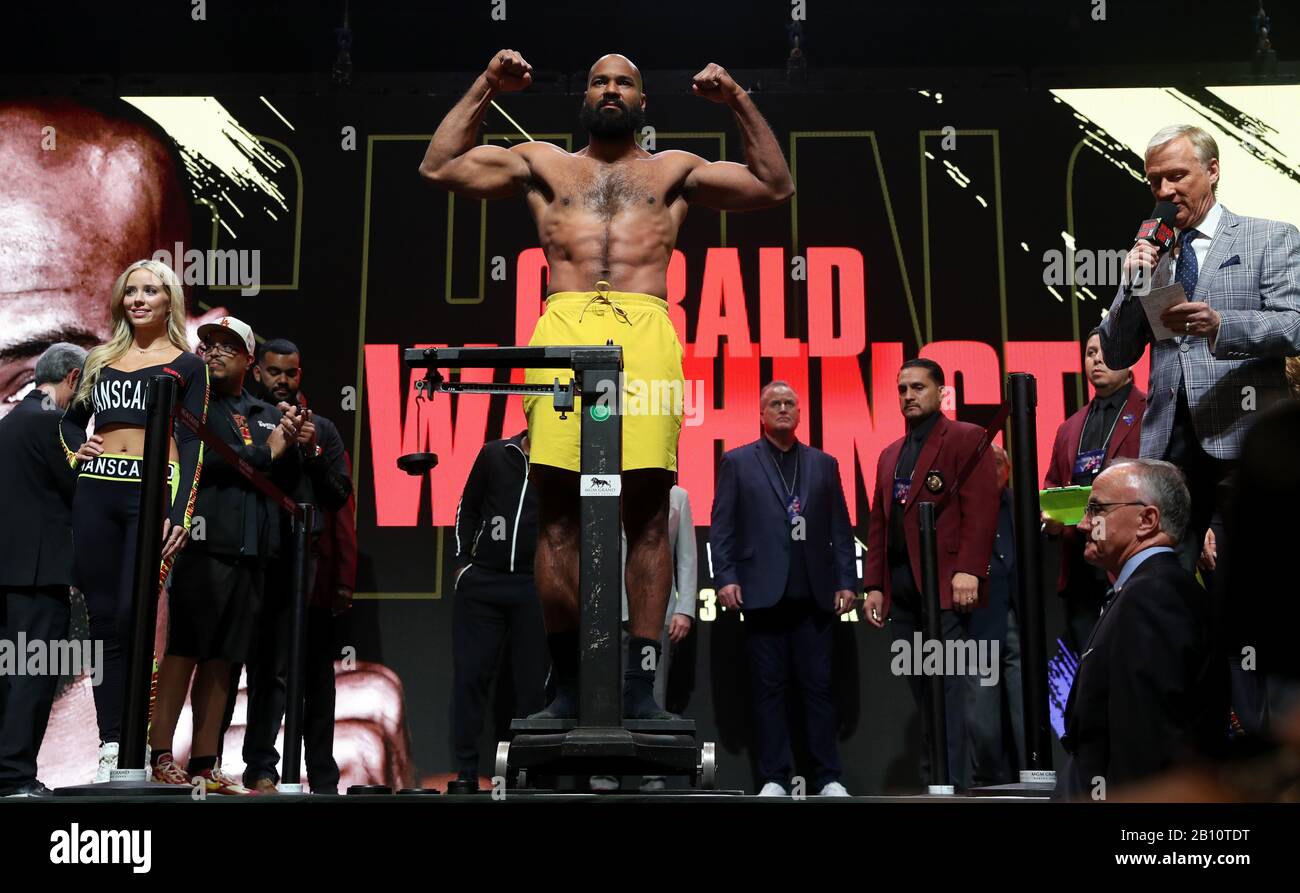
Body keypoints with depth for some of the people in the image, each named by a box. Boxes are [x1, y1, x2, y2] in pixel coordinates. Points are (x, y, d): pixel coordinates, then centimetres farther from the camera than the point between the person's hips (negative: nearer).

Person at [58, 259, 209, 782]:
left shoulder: (188, 366, 8)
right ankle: (110, 745, 5)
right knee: (104, 619, 1)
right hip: (96, 491, 4)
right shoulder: (101, 360, 19)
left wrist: (180, 513, -10)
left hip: (154, 490, -4)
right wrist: (75, 450, 8)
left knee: (133, 615, -13)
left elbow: (192, 445, 1)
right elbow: (71, 420, 31)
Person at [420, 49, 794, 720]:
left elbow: (775, 186, 21)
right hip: (562, 329, 1)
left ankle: (640, 682, -5)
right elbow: (438, 168, 21)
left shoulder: (673, 170, 27)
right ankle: (566, 680, 0)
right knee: (557, 509, -6)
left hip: (646, 332, 0)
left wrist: (739, 103, 16)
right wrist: (485, 89, 18)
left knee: (647, 509, -8)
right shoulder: (543, 163, 28)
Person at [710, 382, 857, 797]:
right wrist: (725, 578, -7)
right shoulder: (737, 462, 8)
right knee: (769, 688, 2)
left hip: (814, 594, 2)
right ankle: (773, 778, 7)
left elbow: (840, 529, 12)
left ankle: (828, 778, 8)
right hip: (762, 592, -1)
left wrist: (846, 581, 3)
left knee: (819, 686, 2)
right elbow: (721, 527, 3)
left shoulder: (824, 463, 15)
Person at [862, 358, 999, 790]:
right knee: (922, 692, 7)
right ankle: (931, 780, 12)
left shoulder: (966, 438, 2)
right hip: (901, 588, 7)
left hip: (946, 584, -6)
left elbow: (981, 509, -9)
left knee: (947, 687, -9)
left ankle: (952, 783, -7)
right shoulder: (890, 454, 23)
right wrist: (875, 585, 14)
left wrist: (968, 571, -18)